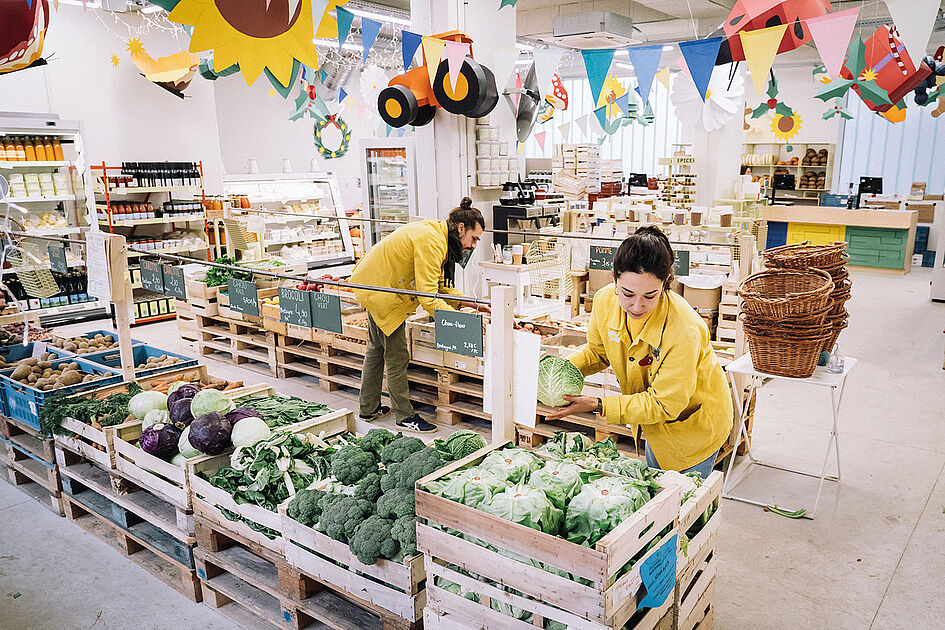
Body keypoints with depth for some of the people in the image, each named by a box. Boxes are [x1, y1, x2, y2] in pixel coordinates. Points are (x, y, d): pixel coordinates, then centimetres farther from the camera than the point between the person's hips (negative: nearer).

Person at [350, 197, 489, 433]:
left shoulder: (437, 236, 4)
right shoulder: (430, 242, -27)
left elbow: (441, 285, 10)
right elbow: (428, 297, -31)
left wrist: (474, 305, 2)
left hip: (377, 284, 11)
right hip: (380, 289, -11)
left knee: (377, 349, 19)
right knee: (397, 355, -3)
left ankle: (368, 408, 32)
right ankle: (404, 416, 10)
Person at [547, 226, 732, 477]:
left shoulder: (684, 330, -39)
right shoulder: (605, 301, -22)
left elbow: (663, 404, -29)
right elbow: (597, 351, 1)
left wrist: (598, 405, -32)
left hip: (695, 424, -5)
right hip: (655, 421, 6)